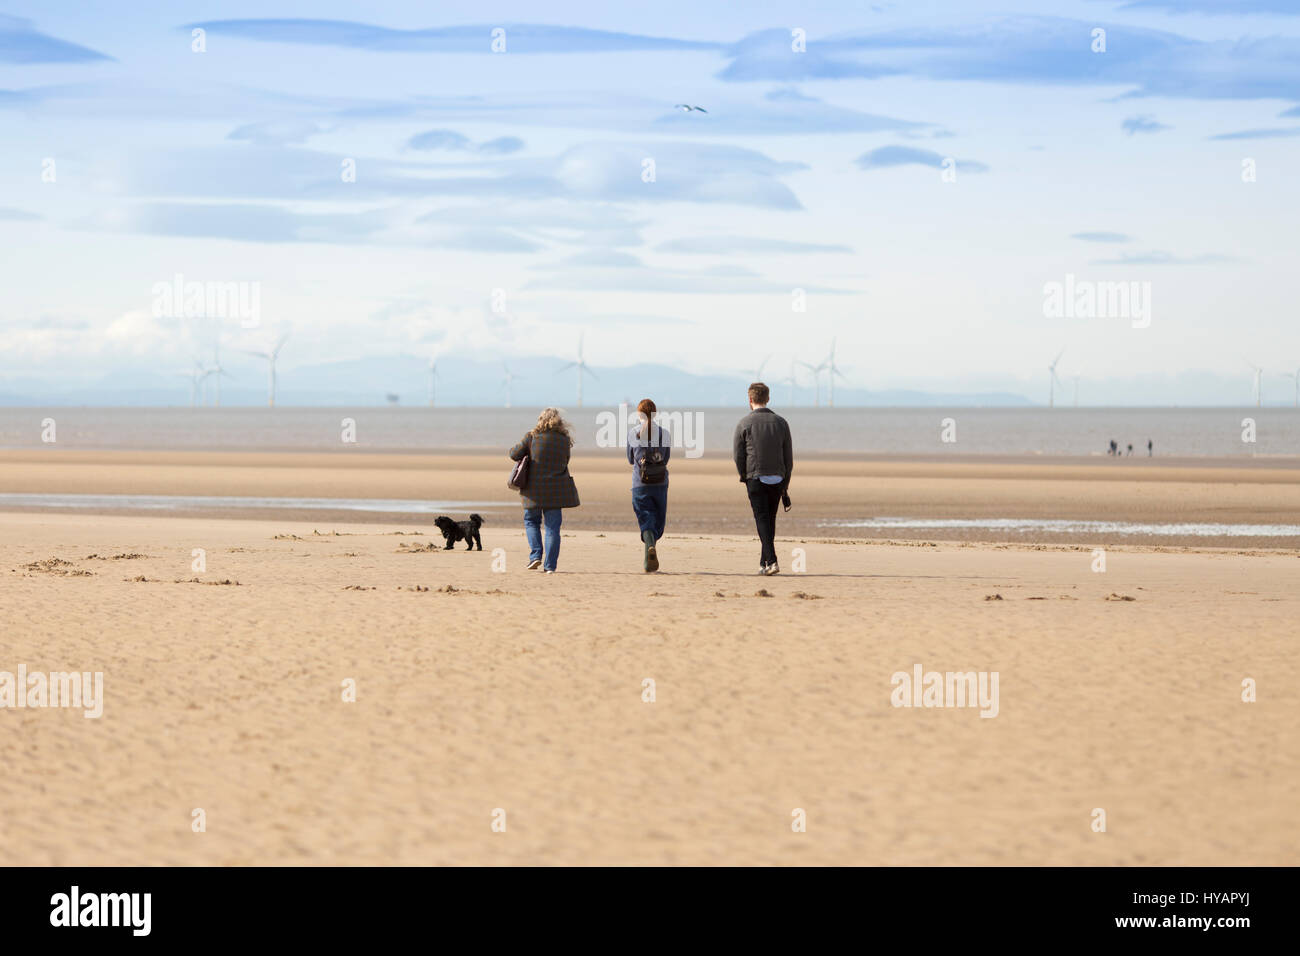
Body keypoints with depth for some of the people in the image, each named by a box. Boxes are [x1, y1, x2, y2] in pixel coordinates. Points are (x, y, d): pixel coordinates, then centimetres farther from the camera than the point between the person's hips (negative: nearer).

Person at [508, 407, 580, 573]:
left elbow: (514, 455, -3)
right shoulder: (565, 440, 0)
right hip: (556, 489, 1)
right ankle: (549, 565, 1)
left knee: (531, 521, 19)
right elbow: (564, 462, 9)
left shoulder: (532, 437, -6)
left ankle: (536, 555, 3)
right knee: (553, 527, 5)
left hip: (534, 488, -1)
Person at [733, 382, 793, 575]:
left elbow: (737, 454, -4)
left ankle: (771, 561, -18)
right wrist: (785, 482, 12)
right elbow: (788, 456, 6)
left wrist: (744, 476, 11)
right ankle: (764, 562, 20)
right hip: (777, 479, 3)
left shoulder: (744, 424, -5)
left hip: (755, 479, -3)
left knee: (762, 520, -5)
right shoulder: (781, 422, 5)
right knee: (770, 521, 14)